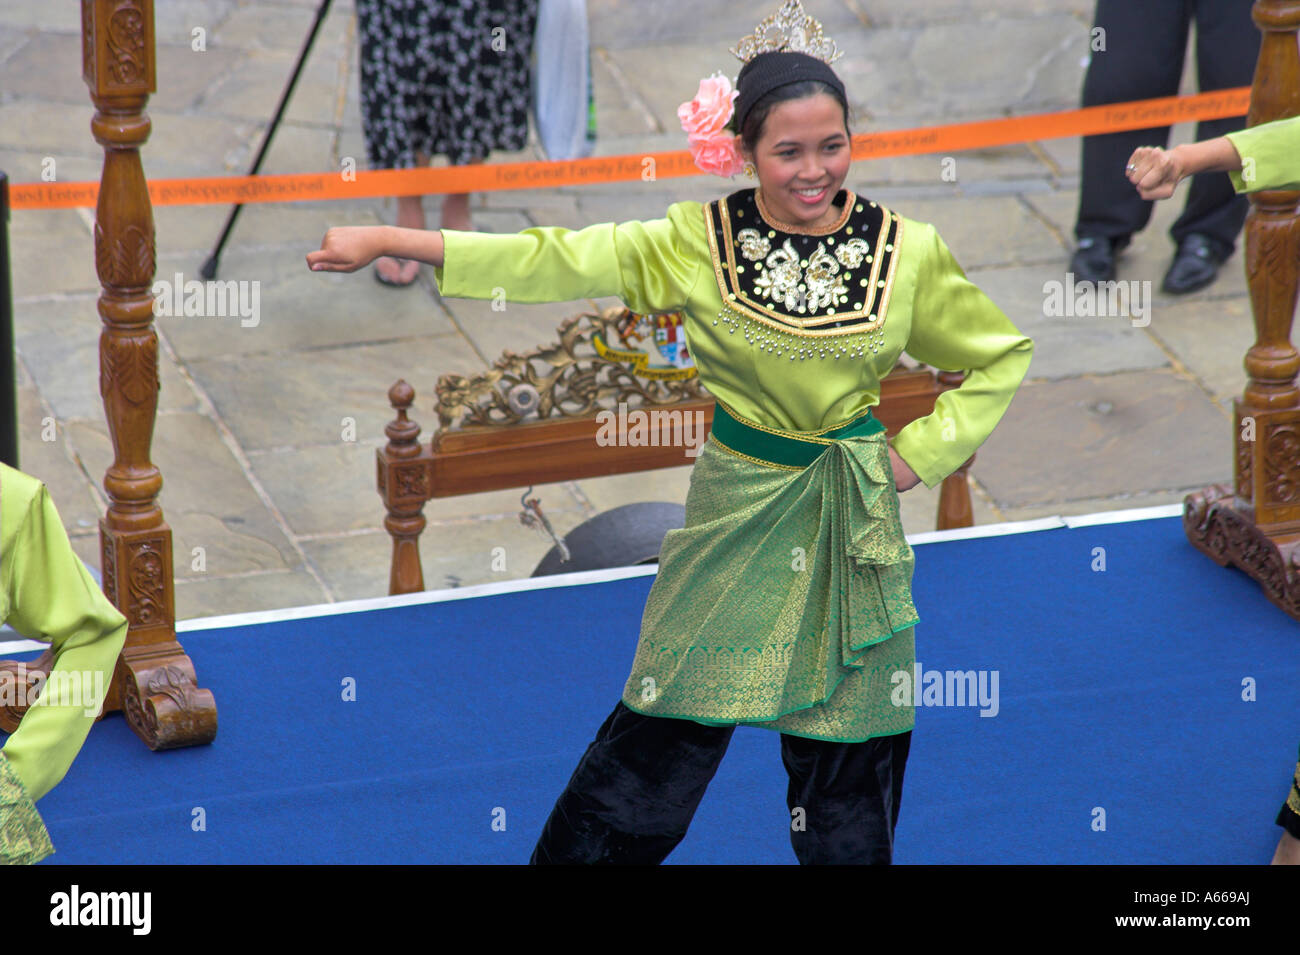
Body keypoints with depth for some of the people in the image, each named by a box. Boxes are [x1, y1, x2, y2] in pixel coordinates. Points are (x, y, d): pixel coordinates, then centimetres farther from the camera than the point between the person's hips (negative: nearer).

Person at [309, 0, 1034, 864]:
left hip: (852, 528, 1)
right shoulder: (699, 241, -5)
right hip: (735, 512, 0)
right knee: (667, 733, 5)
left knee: (848, 755, 9)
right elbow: (552, 261, -7)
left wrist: (922, 453, -2)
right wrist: (384, 241, -11)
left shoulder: (908, 252, -4)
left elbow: (1003, 356, 8)